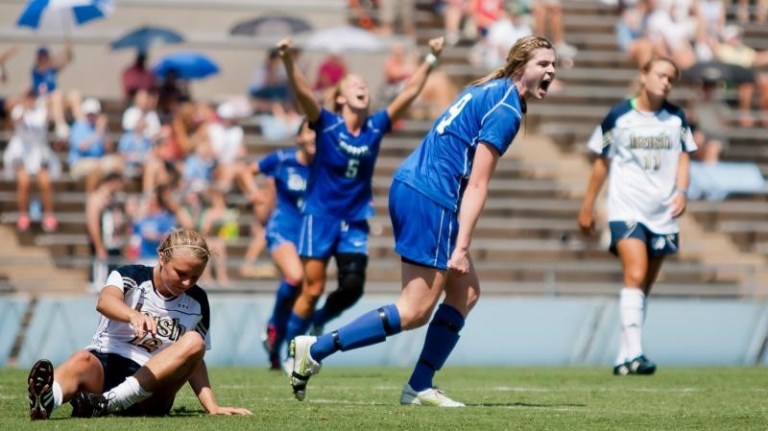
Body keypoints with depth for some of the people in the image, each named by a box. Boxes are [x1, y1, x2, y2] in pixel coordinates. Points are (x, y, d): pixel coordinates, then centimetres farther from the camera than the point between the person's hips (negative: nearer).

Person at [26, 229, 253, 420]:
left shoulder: (197, 302, 11)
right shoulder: (131, 276, -1)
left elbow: (192, 360, 19)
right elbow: (105, 301, -24)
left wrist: (212, 407, 4)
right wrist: (134, 315, -48)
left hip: (149, 392, 2)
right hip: (104, 365, -2)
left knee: (194, 342, -24)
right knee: (82, 360, -37)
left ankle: (107, 403, -39)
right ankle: (45, 402, -77)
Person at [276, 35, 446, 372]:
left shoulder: (376, 127, 3)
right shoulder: (326, 124, -7)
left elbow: (409, 93, 4)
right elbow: (302, 92, -22)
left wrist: (430, 60, -2)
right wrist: (288, 62, -39)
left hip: (355, 222, 3)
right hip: (320, 216, -3)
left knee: (353, 286, -11)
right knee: (313, 289, -6)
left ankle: (318, 321, 18)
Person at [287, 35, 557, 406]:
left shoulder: (488, 91, 18)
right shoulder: (506, 110, -12)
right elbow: (477, 186, -15)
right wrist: (462, 247, -16)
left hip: (408, 184, 10)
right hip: (430, 198, -10)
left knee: (465, 291, 12)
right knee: (415, 311, -7)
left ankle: (420, 387, 11)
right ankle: (315, 349, -9)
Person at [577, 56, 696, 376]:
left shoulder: (676, 119, 7)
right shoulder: (619, 117, -1)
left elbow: (683, 156, 11)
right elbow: (602, 161, 7)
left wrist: (681, 191, -8)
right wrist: (587, 206, 10)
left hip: (663, 214, 4)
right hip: (626, 208, -4)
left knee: (644, 287, 9)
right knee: (635, 276, -21)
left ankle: (624, 357, 17)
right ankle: (634, 353, -28)